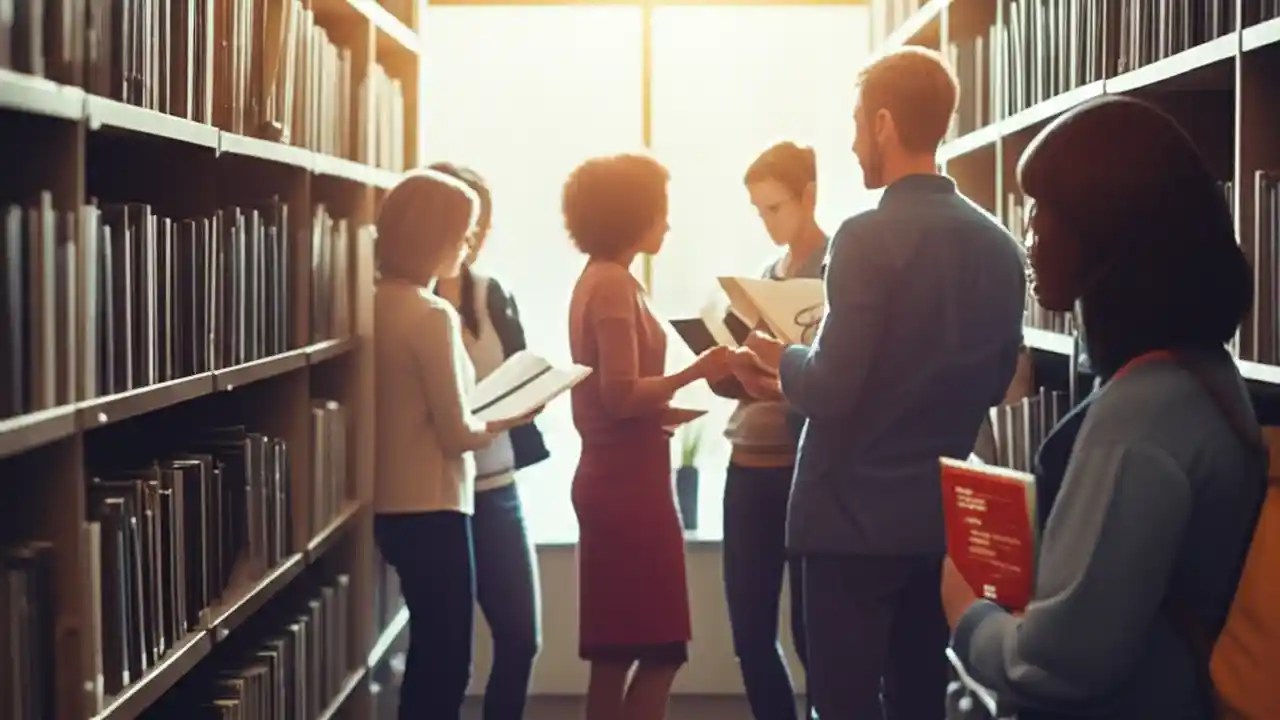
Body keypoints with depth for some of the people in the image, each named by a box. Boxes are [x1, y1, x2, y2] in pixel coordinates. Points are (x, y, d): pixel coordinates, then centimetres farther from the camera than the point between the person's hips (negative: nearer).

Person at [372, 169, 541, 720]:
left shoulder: (381, 303, 6)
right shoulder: (432, 315, -18)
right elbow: (456, 434, -16)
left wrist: (487, 413, 13)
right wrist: (507, 420, 1)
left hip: (394, 505, 8)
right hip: (431, 509, -8)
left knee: (430, 657, 19)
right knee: (445, 663, 2)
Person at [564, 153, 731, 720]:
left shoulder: (597, 280, 15)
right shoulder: (614, 284, -13)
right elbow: (621, 395, -20)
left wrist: (670, 409, 12)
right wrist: (695, 372, -20)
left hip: (612, 478, 10)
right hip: (628, 483, -10)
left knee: (616, 652, 11)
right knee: (660, 649, -6)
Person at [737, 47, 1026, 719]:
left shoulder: (869, 236, -16)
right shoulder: (999, 246, 6)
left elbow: (831, 391, -18)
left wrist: (782, 357, 1)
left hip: (857, 515, -7)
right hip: (944, 514, 7)